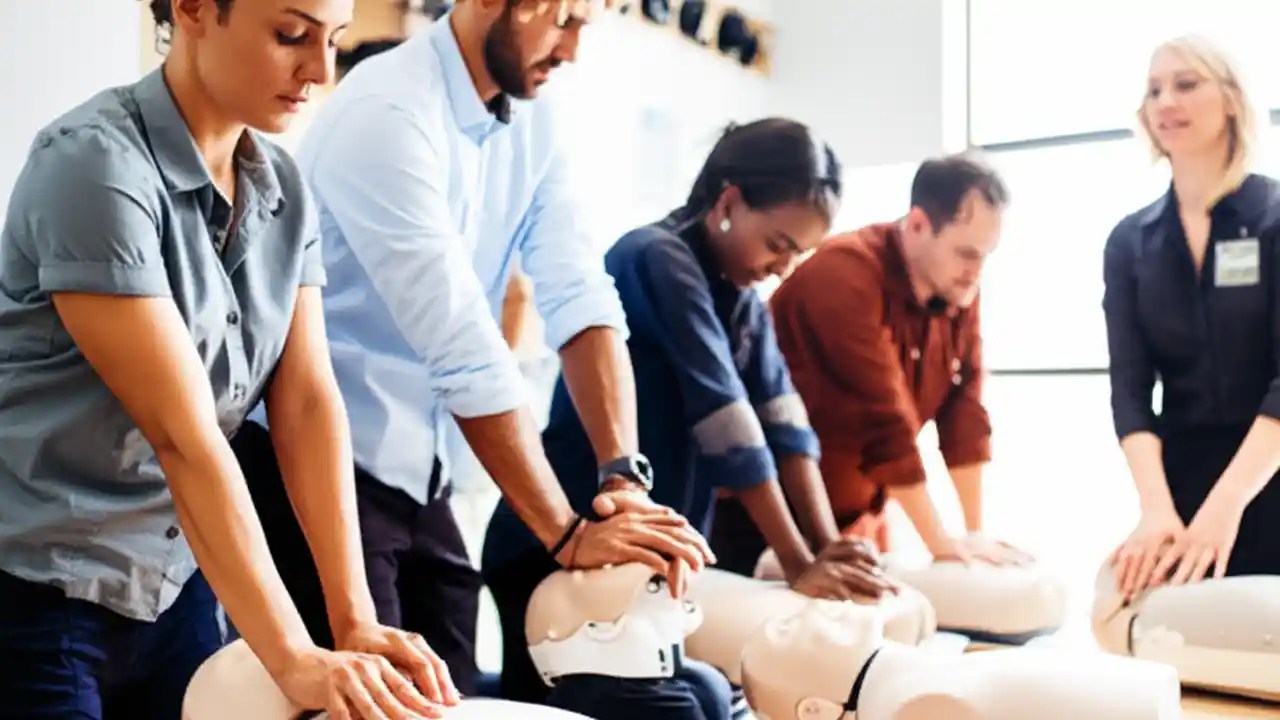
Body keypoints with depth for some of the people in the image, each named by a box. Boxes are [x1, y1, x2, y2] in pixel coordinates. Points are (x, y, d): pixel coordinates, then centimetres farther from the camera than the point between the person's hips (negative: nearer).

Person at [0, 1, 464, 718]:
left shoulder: (284, 187, 0)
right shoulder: (94, 163, -19)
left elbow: (310, 403, -6)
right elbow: (183, 435, -25)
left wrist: (357, 621, -13)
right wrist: (295, 660, -26)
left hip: (175, 583, 6)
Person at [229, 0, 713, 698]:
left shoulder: (529, 118, 3)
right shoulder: (387, 112, -22)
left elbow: (580, 296, -7)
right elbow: (465, 351, -27)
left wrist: (625, 476, -19)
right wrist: (567, 535, -25)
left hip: (417, 469, 7)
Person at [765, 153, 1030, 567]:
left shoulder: (959, 290, -1)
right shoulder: (846, 275, -25)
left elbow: (965, 407, -1)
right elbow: (884, 419, -27)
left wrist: (976, 532, -5)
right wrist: (941, 544, -23)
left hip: (859, 510, 7)